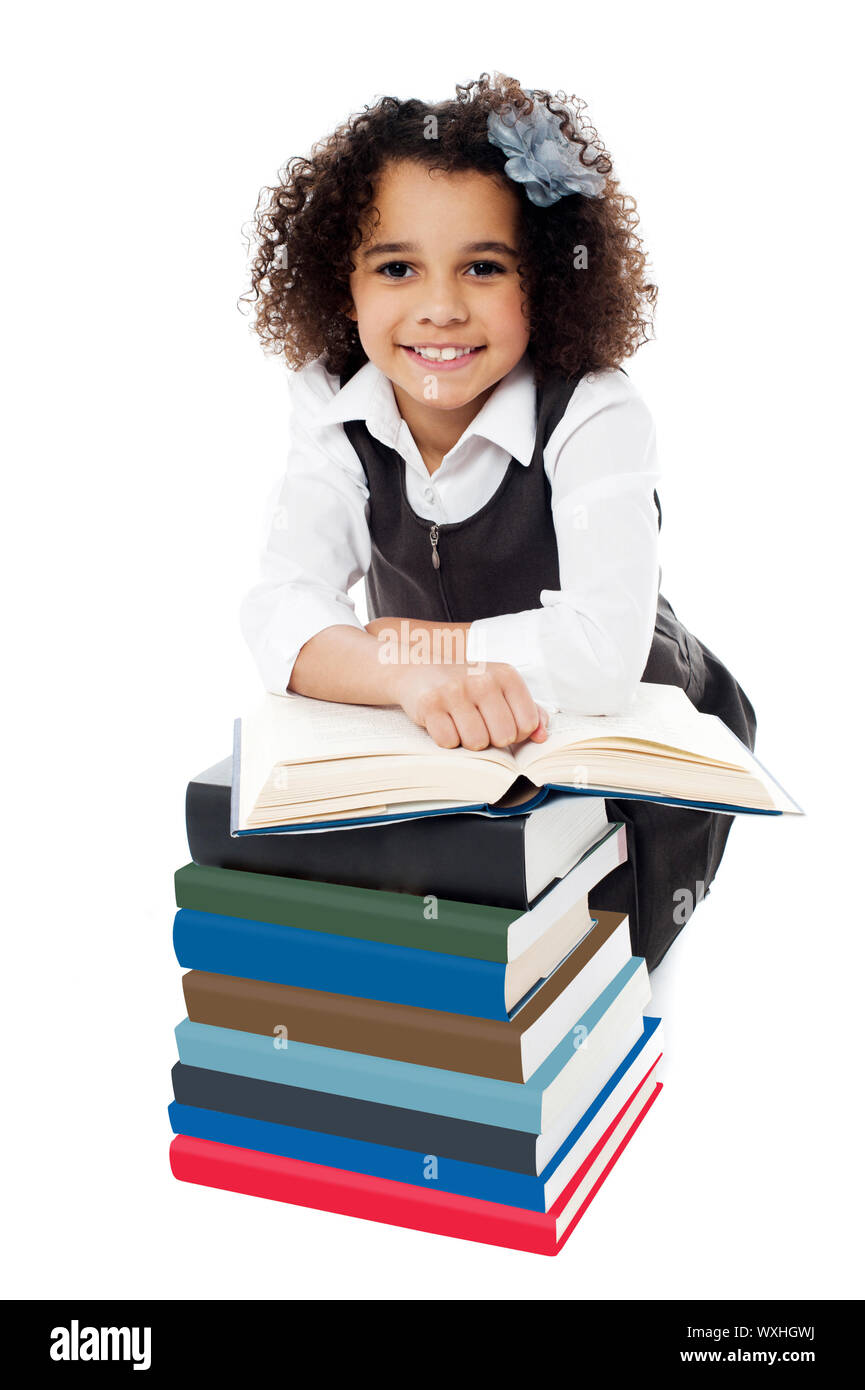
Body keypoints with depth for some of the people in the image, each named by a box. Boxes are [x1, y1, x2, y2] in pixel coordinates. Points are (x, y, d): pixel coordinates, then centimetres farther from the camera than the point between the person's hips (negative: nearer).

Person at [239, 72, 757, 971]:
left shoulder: (595, 417, -24)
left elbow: (603, 651, -36)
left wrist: (399, 639, -25)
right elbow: (279, 614, -24)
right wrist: (414, 680, -45)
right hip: (450, 757, 3)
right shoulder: (334, 409, -12)